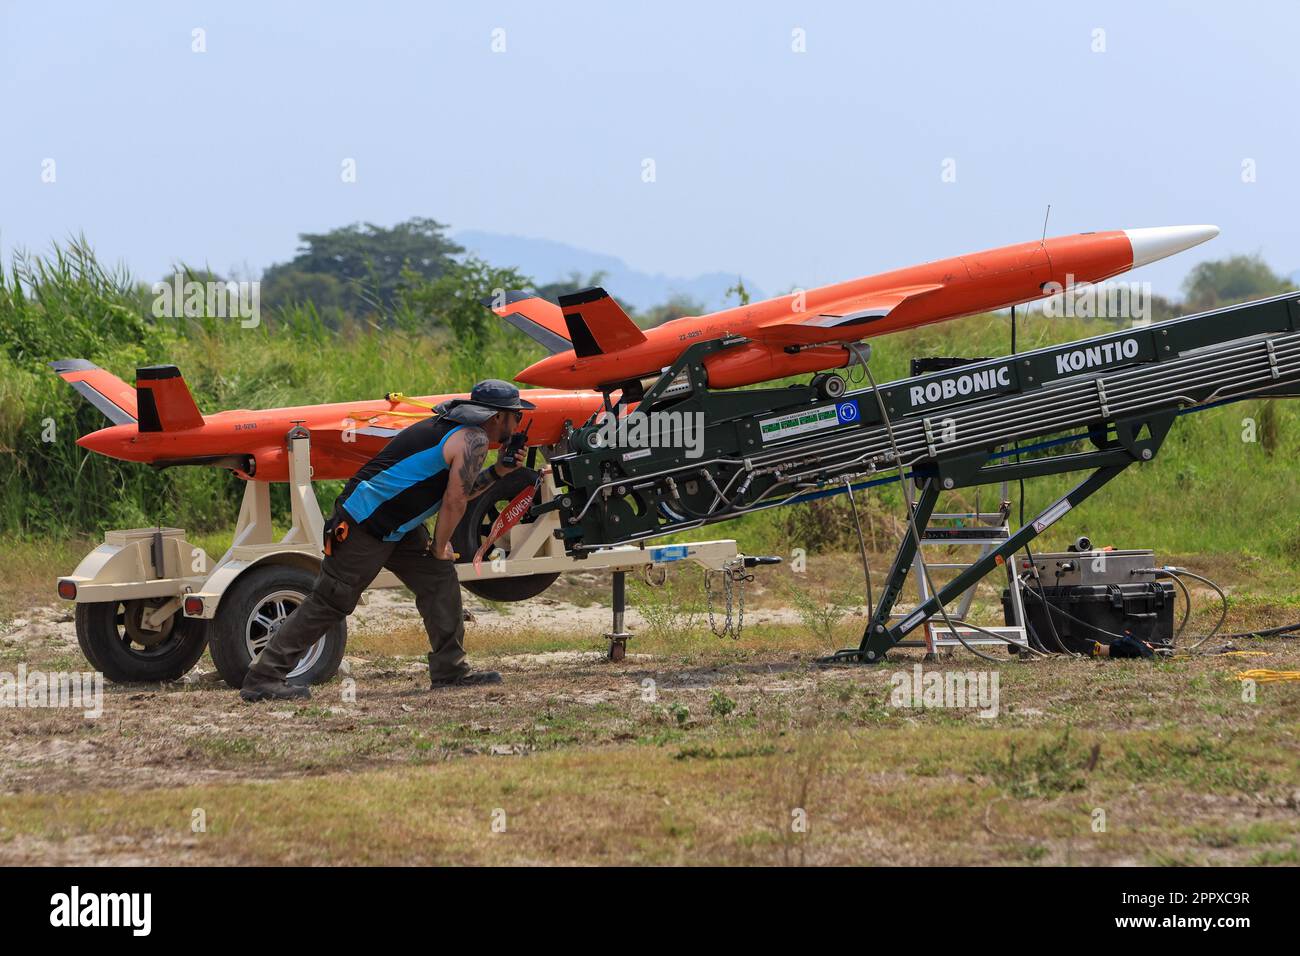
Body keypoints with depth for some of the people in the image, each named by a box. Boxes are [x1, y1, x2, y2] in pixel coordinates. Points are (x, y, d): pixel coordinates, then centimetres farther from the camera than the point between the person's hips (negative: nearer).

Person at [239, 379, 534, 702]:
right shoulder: (474, 440, -13)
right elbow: (454, 502, -15)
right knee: (330, 602, -9)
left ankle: (450, 671, 11)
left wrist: (498, 472, 14)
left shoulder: (452, 428, 16)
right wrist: (440, 547, -3)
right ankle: (262, 678, -7)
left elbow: (457, 493, 23)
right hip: (363, 526, -10)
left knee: (440, 579, 7)